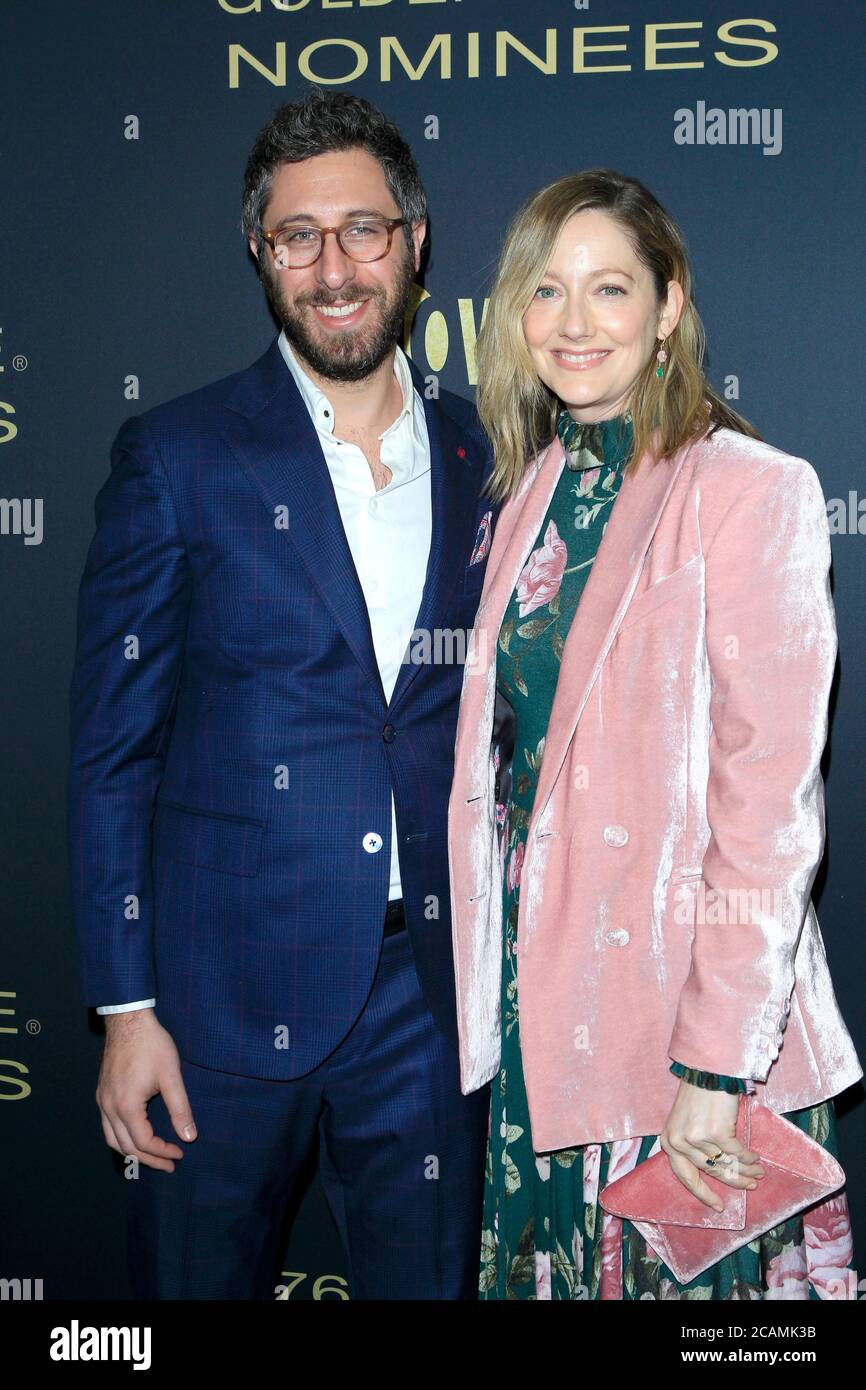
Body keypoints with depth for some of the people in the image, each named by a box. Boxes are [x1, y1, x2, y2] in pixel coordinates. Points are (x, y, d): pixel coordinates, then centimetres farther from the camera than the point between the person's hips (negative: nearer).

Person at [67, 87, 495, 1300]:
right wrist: (127, 1006, -8)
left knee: (431, 1277, 13)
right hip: (229, 989, -2)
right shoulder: (177, 458, -4)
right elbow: (111, 753, -4)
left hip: (432, 985, 3)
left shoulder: (483, 457, 6)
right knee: (199, 1276, 11)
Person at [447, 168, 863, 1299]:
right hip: (537, 998, 6)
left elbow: (768, 805, -17)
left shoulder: (753, 491, -13)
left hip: (682, 994, -6)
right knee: (554, 1260, 18)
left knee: (682, 1268, 10)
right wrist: (499, 986, 7)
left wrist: (715, 1062, -19)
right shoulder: (533, 492, 8)